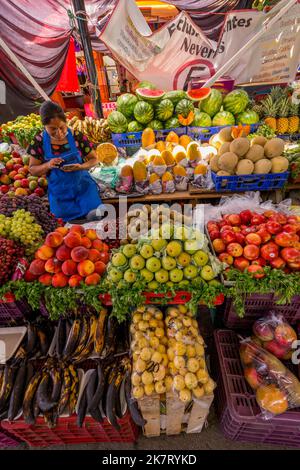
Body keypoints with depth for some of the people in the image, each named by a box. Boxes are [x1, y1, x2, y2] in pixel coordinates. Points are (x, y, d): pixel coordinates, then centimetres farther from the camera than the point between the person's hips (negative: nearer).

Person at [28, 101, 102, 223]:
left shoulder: (77, 137, -6)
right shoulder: (39, 142, -4)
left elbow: (94, 159, 1)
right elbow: (32, 170, 2)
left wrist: (80, 167, -19)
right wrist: (48, 165, -19)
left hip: (83, 185, -1)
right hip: (59, 192, 1)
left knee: (95, 214, -19)